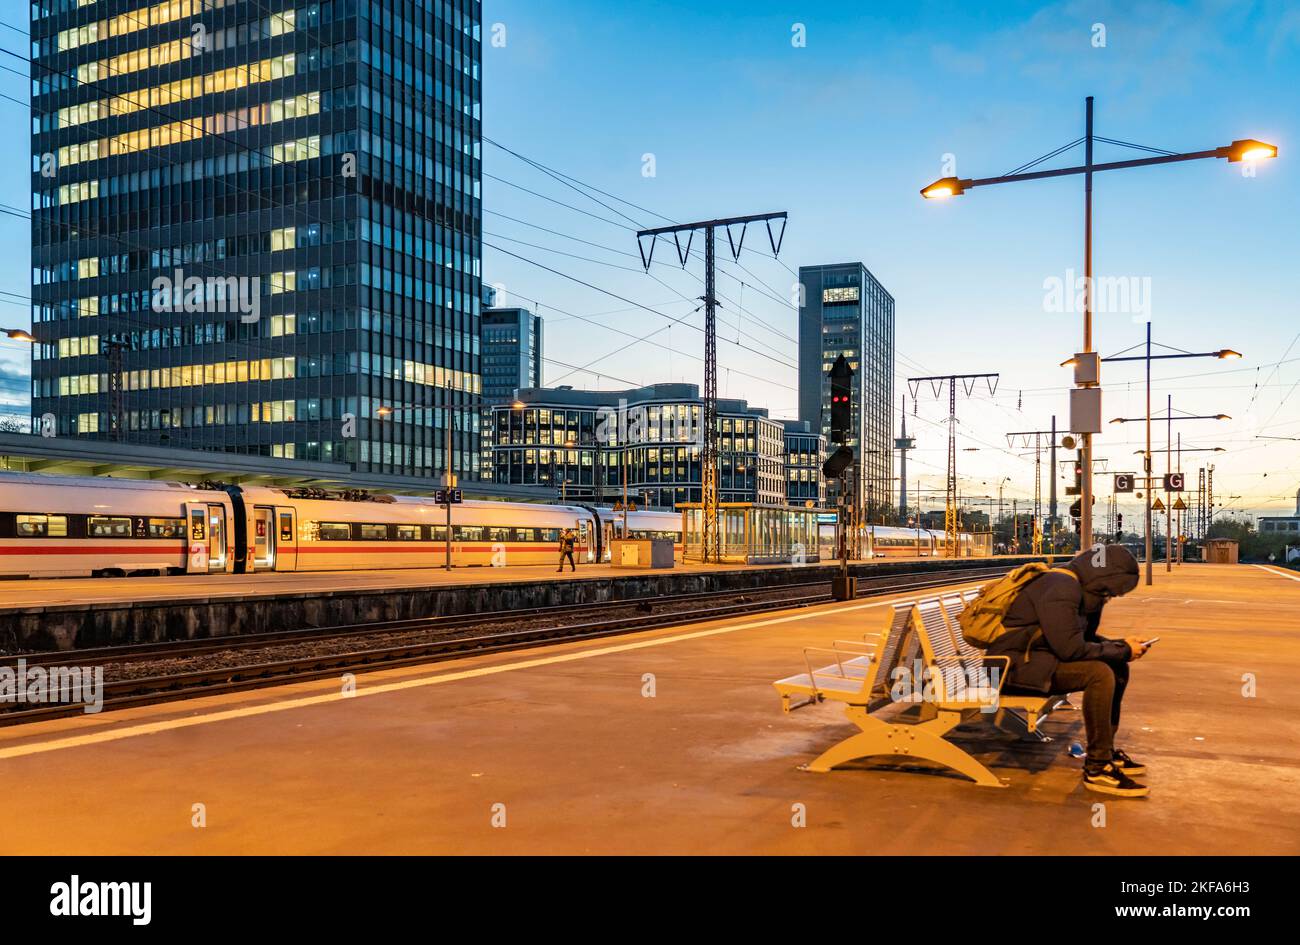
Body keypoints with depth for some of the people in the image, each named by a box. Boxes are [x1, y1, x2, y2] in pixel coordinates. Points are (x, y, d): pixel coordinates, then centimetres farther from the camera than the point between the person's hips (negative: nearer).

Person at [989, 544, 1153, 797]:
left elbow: (1087, 638, 21)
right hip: (1014, 663, -10)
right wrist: (1122, 651, -14)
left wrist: (1121, 645, 2)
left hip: (1039, 656, 10)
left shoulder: (1083, 588, 10)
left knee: (1118, 668, 8)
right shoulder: (1061, 588, -21)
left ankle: (1106, 751, 17)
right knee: (1099, 673, -25)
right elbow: (1071, 648, -26)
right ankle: (1096, 768, -16)